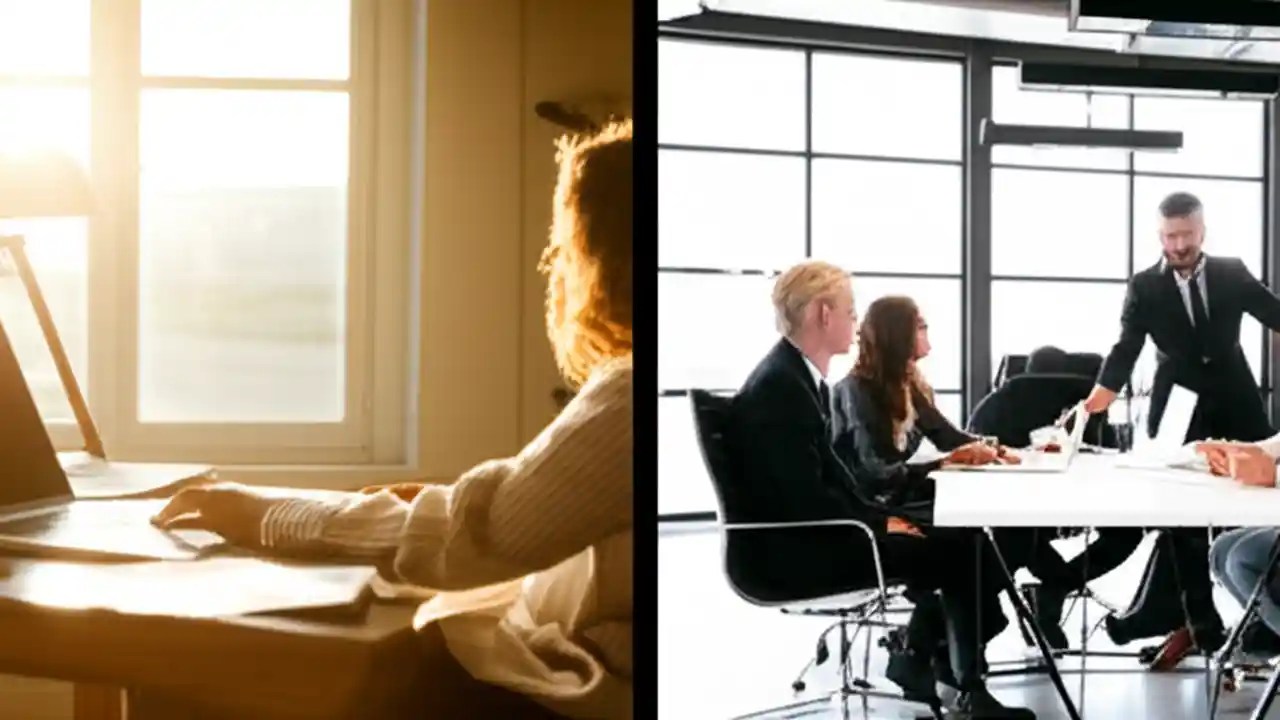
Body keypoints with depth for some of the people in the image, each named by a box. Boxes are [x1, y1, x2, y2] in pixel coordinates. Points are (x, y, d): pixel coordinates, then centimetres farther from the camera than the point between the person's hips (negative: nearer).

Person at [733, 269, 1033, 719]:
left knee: (947, 537, 0)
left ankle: (916, 659, 13)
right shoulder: (777, 386, -20)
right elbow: (804, 498, -23)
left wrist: (883, 515, 2)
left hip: (810, 534, 10)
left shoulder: (803, 376, 11)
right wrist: (881, 524, -14)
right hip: (788, 549, -10)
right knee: (957, 554, -10)